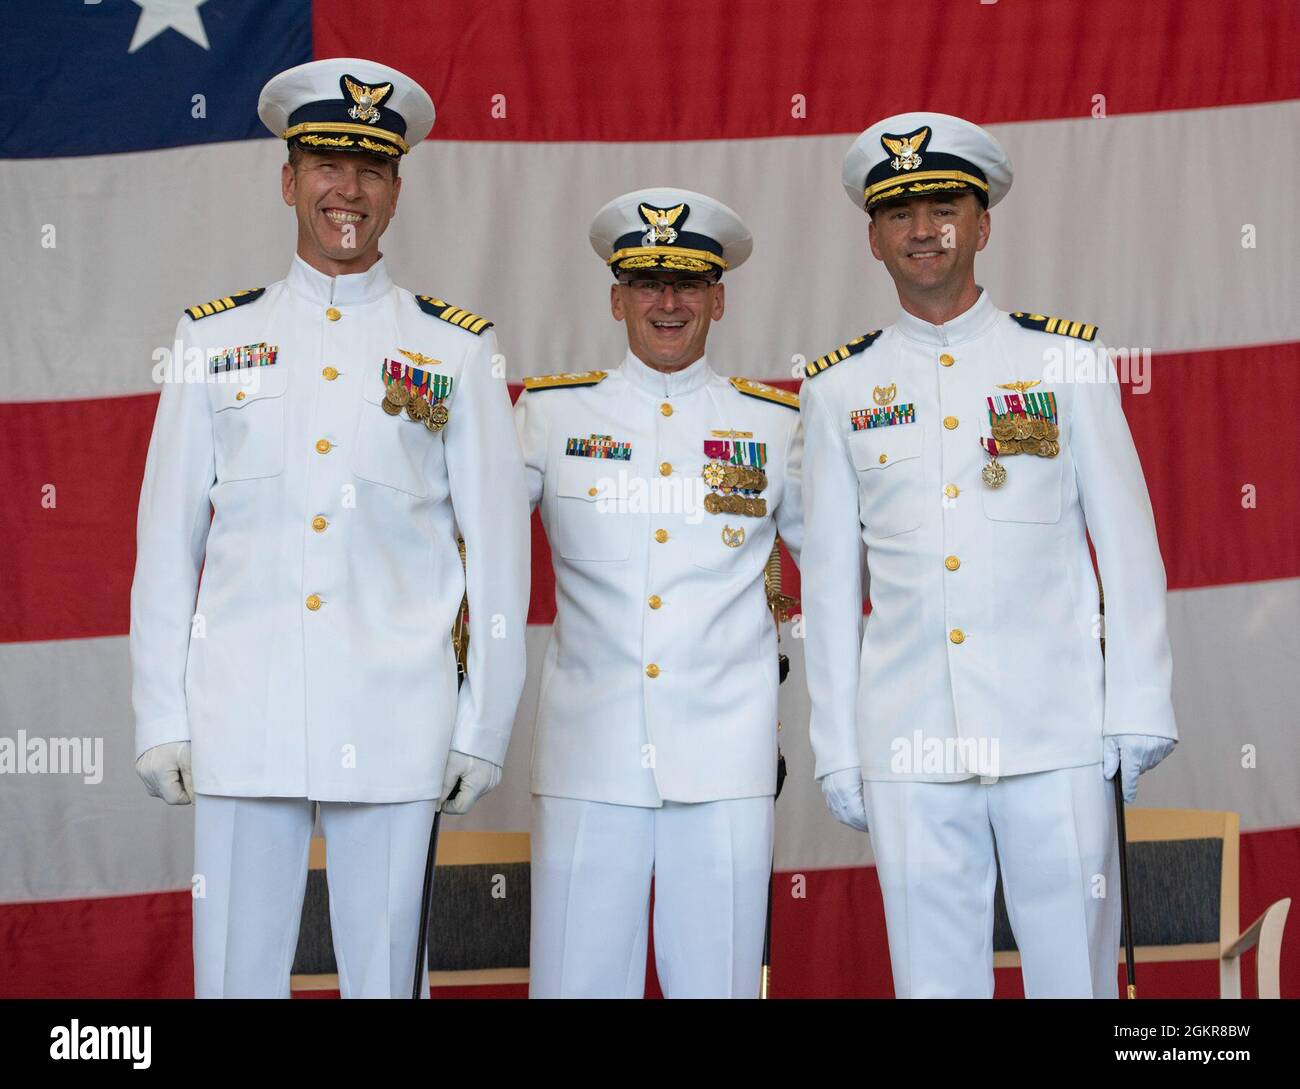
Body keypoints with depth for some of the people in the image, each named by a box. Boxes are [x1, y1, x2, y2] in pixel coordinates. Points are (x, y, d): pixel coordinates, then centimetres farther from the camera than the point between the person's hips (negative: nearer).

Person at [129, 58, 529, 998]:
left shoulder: (457, 348, 6)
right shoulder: (214, 339, 9)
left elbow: (499, 552, 5)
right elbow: (167, 543, 9)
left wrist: (484, 732, 2)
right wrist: (160, 721, 4)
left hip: (395, 732, -1)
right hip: (240, 727, 1)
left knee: (385, 975, 5)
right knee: (234, 975, 5)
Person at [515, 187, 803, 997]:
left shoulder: (776, 422, 9)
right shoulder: (552, 412, 7)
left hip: (726, 762, 0)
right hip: (588, 758, 0)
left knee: (718, 980, 3)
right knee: (578, 978, 1)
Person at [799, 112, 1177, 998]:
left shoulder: (1067, 359, 5)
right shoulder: (839, 391, 8)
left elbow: (1127, 544, 5)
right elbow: (830, 581, 9)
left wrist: (1140, 712, -1)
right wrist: (835, 750, 6)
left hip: (1057, 732, -1)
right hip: (909, 748, 1)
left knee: (1075, 974, 2)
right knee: (934, 978, 6)